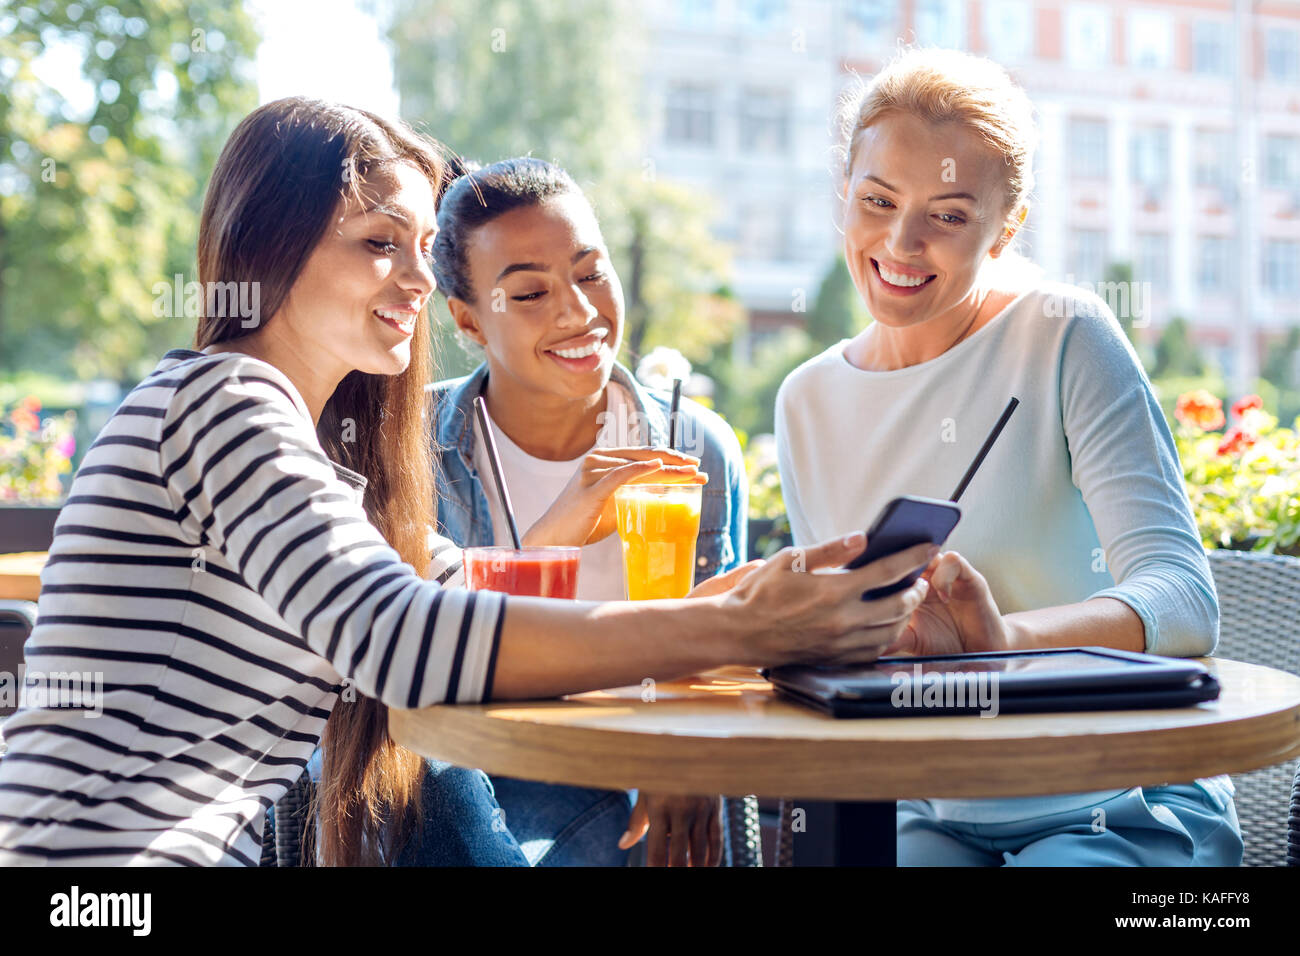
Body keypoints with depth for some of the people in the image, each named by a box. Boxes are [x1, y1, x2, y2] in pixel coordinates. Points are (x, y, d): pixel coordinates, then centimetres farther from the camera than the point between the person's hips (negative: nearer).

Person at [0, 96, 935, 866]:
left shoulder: (309, 442, 17)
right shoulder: (224, 399, -13)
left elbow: (471, 592, 13)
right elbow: (399, 638, -26)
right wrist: (739, 632, -26)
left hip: (206, 847, 8)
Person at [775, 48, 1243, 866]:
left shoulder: (1065, 338, -9)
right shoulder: (808, 405, 5)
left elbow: (1185, 599, -18)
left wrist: (1004, 639, -35)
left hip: (1126, 807, -3)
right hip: (936, 818, 3)